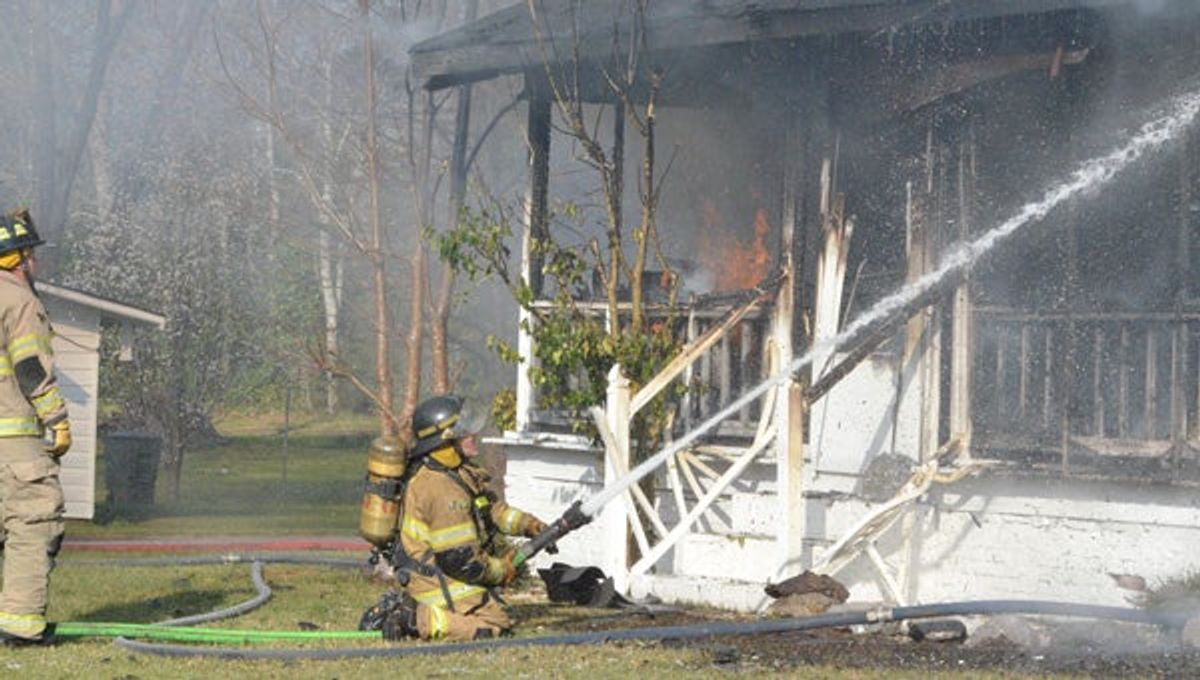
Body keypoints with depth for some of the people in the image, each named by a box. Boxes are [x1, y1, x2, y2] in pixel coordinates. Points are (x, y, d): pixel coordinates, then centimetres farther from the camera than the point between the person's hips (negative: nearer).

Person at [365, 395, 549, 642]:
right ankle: (411, 619, -12)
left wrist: (528, 524, 4)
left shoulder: (460, 471, 7)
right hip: (435, 581, -10)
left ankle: (403, 605, 13)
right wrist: (501, 571, -9)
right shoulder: (444, 491, -26)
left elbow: (492, 507, 19)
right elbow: (460, 559, -24)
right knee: (493, 626, -15)